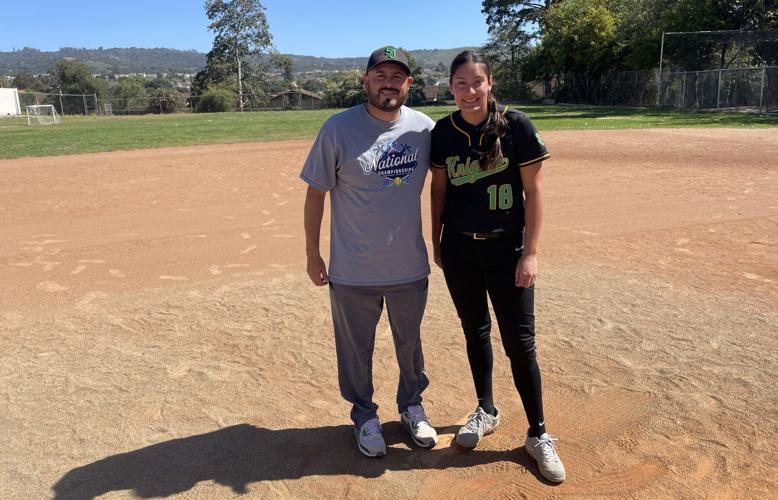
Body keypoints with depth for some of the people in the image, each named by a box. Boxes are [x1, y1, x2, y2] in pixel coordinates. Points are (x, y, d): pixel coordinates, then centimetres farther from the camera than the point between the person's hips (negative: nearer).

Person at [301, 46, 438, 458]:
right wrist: (312, 253, -4)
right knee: (356, 348, 13)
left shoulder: (424, 128, -2)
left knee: (410, 343, 20)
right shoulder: (338, 129, -12)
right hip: (353, 271, -3)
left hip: (411, 266, 3)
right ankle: (364, 415, 37)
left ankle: (411, 405, 44)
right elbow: (316, 193, -6)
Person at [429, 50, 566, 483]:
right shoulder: (443, 132, 0)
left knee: (520, 342, 0)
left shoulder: (516, 125, -10)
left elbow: (534, 191, -8)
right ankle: (487, 411, 35)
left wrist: (531, 252, -11)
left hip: (506, 247, -3)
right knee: (475, 331, 15)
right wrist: (436, 242, 11)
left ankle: (539, 435, 17)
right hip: (460, 248, 3)